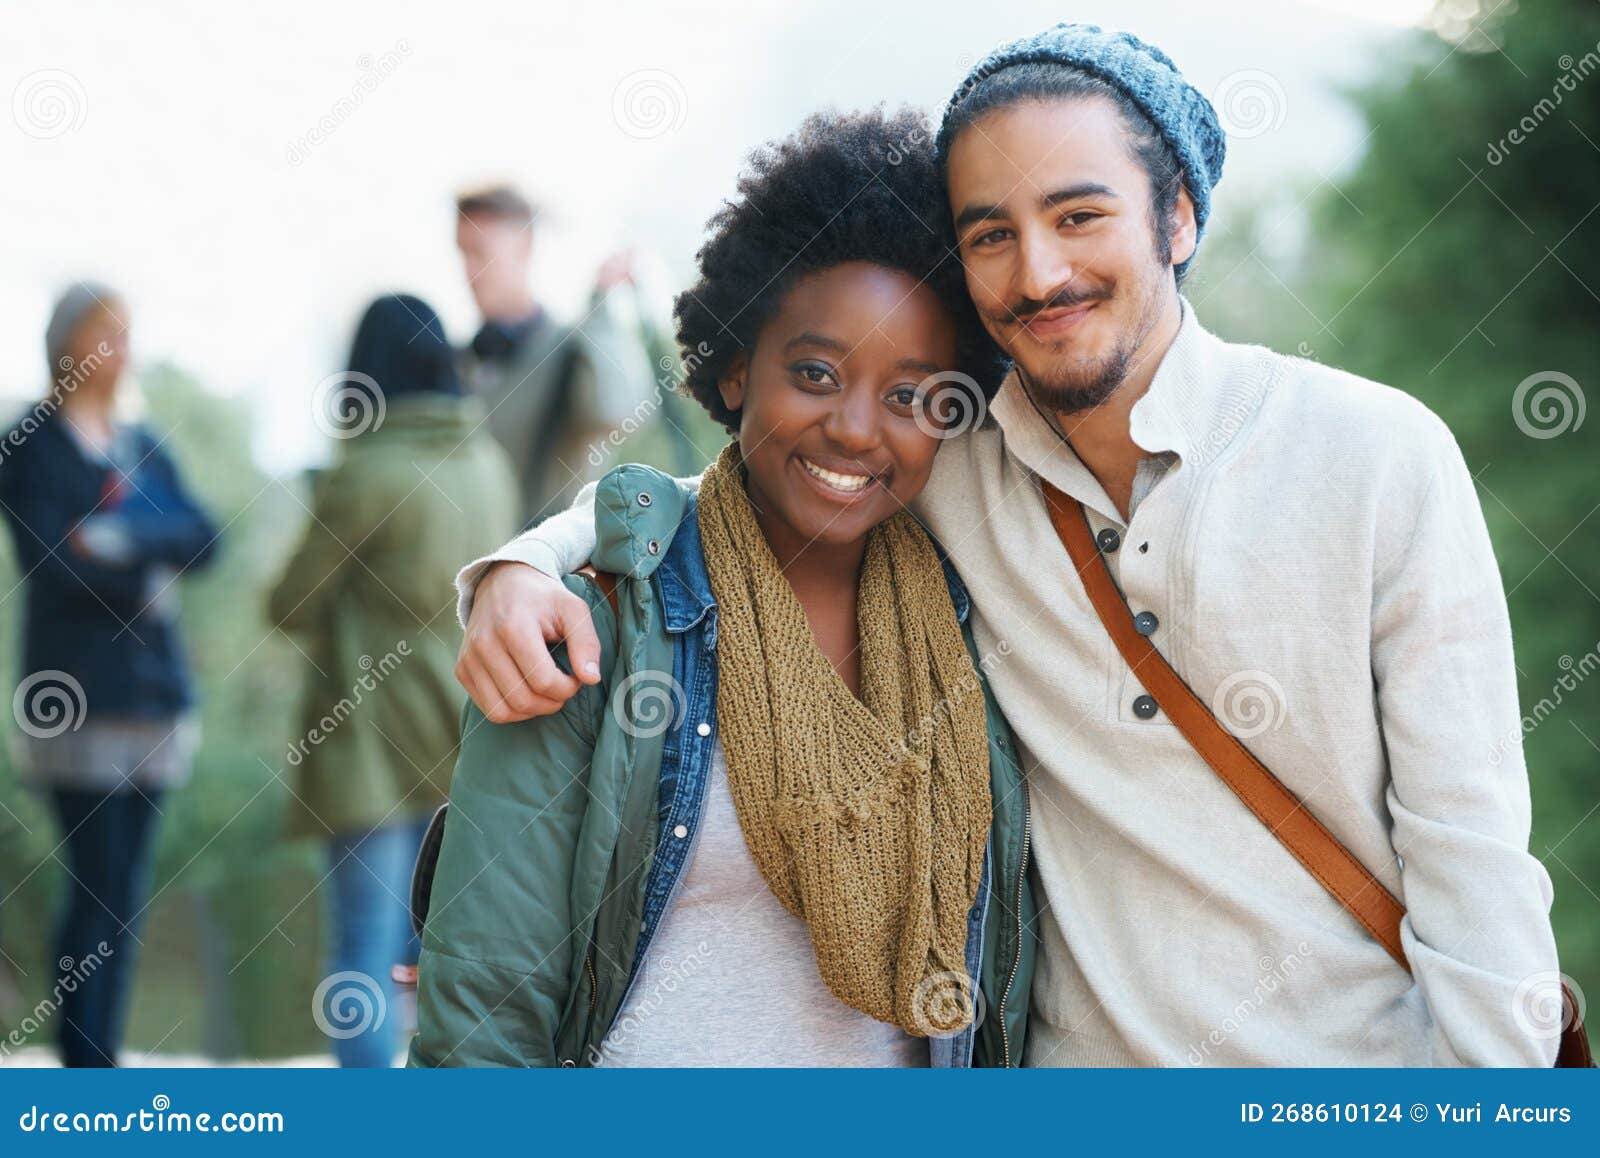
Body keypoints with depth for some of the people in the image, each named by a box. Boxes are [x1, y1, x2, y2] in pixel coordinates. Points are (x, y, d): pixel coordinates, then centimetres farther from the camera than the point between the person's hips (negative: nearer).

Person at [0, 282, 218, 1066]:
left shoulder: (142, 448, 16)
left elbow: (201, 538, 1)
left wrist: (128, 538, -16)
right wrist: (148, 575, -4)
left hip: (153, 686, 6)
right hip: (81, 692, -6)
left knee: (126, 891, 6)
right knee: (97, 883, -10)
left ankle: (100, 1065, 11)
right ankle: (83, 1069, -5)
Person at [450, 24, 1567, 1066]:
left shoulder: (1379, 454, -12)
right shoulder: (946, 469, -4)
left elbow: (1470, 853, -11)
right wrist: (523, 566, -12)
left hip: (1369, 1059, -2)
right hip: (1088, 1057, 3)